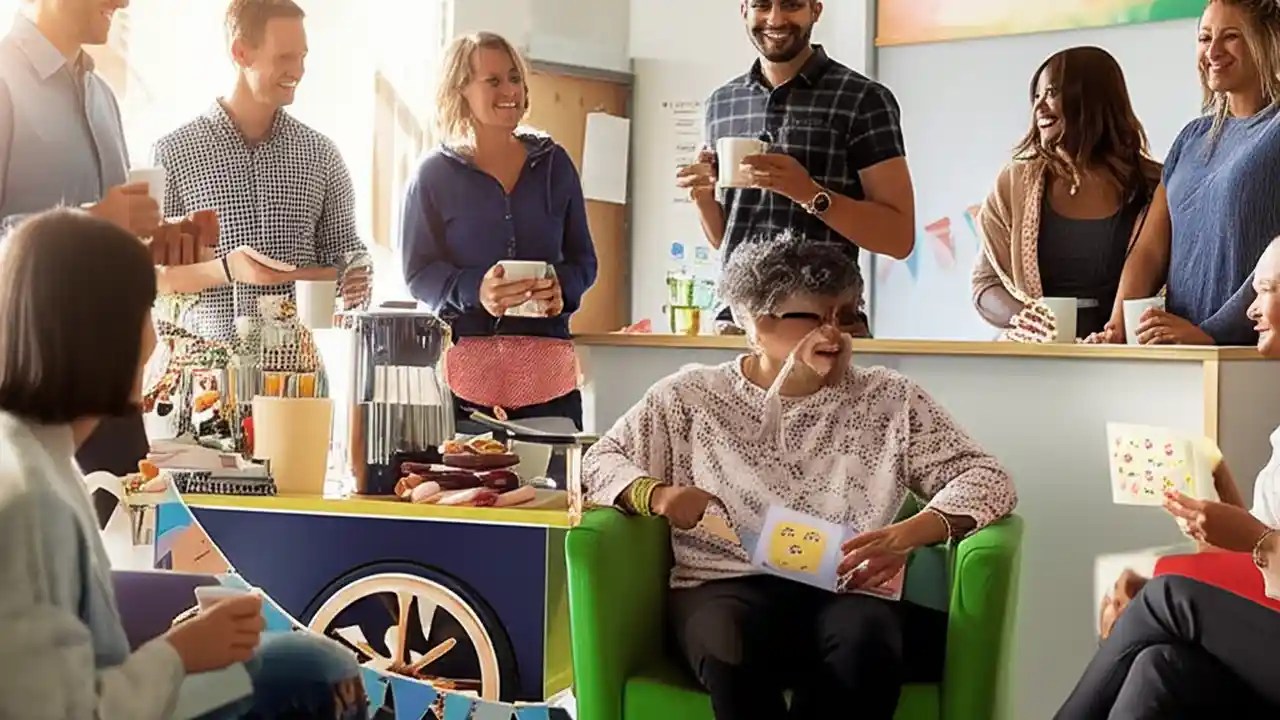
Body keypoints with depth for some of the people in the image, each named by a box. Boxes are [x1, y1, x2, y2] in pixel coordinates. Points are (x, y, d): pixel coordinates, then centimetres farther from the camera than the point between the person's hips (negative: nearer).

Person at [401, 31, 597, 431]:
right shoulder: (434, 173, 4)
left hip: (546, 367, 2)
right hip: (464, 363, -2)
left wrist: (561, 287, -8)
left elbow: (583, 258, 15)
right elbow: (418, 271, 3)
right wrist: (475, 290, -17)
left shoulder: (554, 164, 11)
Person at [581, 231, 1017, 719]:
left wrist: (906, 536, -13)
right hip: (725, 587, -1)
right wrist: (656, 496, -10)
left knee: (866, 640, -36)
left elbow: (987, 478, 7)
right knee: (732, 642, -38)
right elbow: (601, 462, 14)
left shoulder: (890, 401, 11)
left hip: (845, 593, 1)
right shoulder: (692, 396, 12)